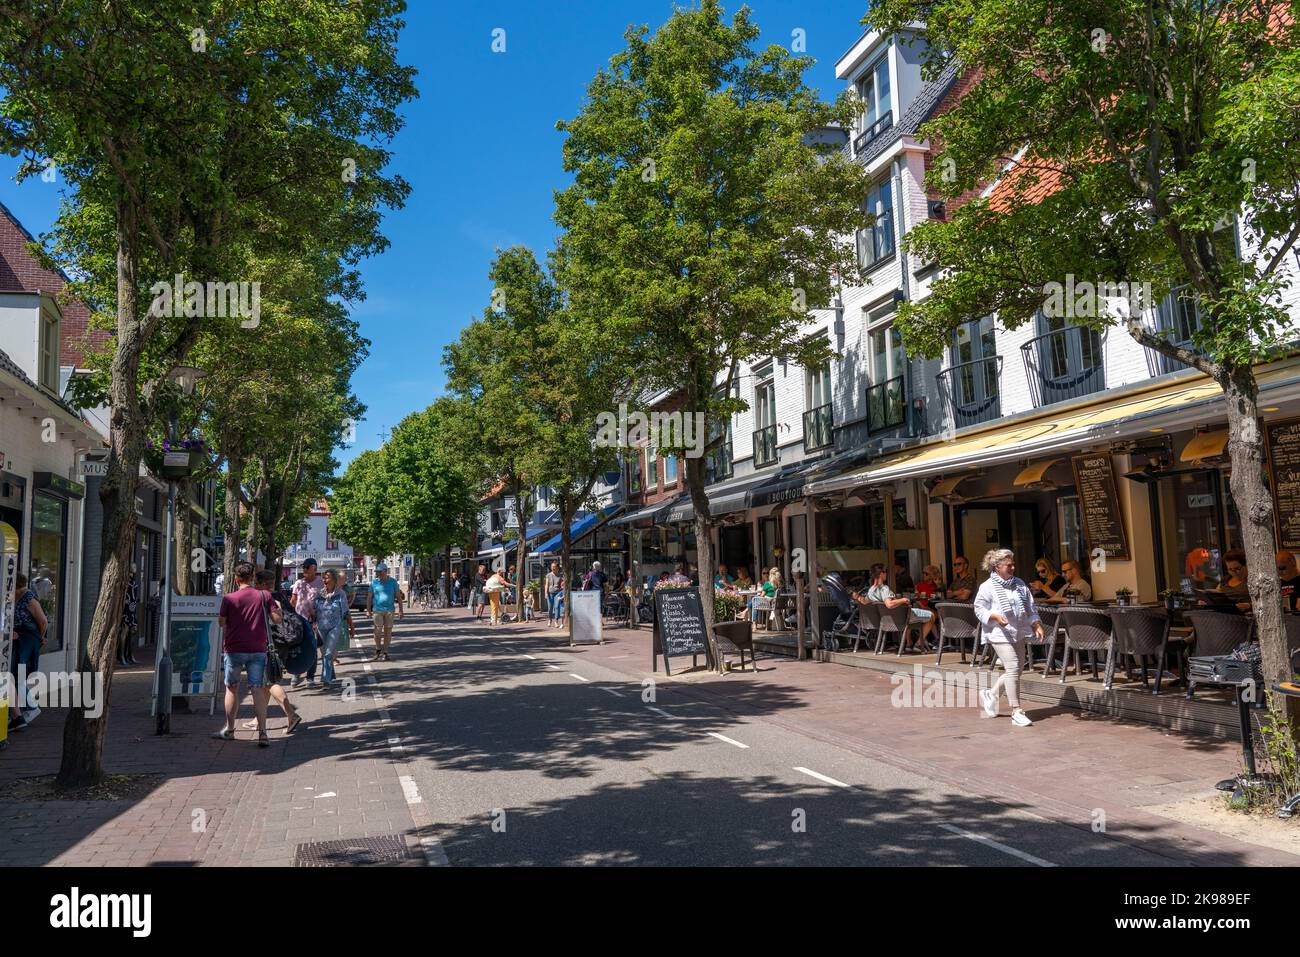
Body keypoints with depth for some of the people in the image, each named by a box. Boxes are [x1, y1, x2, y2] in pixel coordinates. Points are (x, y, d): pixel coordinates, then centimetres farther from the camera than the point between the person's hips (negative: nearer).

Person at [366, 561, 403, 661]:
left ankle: (385, 653, 10)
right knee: (378, 631, -5)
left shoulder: (393, 582, 4)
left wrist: (401, 610, 1)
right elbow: (369, 597, 8)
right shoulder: (374, 582, 4)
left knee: (388, 631, 1)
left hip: (389, 610, 1)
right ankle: (378, 650, 16)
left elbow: (398, 596, 6)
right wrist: (368, 611, 2)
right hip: (377, 610, -1)